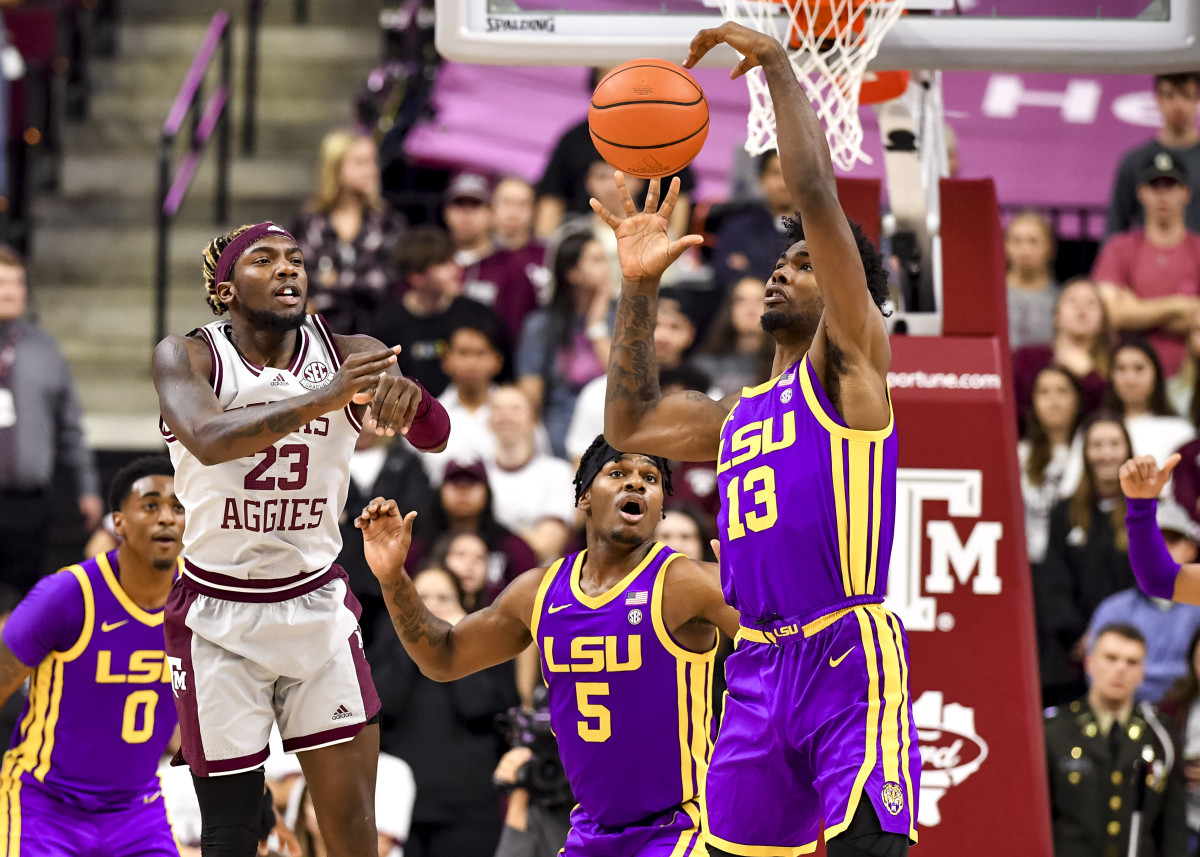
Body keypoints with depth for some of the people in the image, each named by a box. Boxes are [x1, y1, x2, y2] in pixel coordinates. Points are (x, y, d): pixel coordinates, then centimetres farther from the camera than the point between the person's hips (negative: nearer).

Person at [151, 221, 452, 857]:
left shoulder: (350, 355, -3)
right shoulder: (187, 357, -10)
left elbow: (434, 435, -19)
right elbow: (208, 439, -31)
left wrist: (405, 394, -43)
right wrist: (321, 400, -46)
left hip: (317, 607, 2)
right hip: (219, 616, -2)